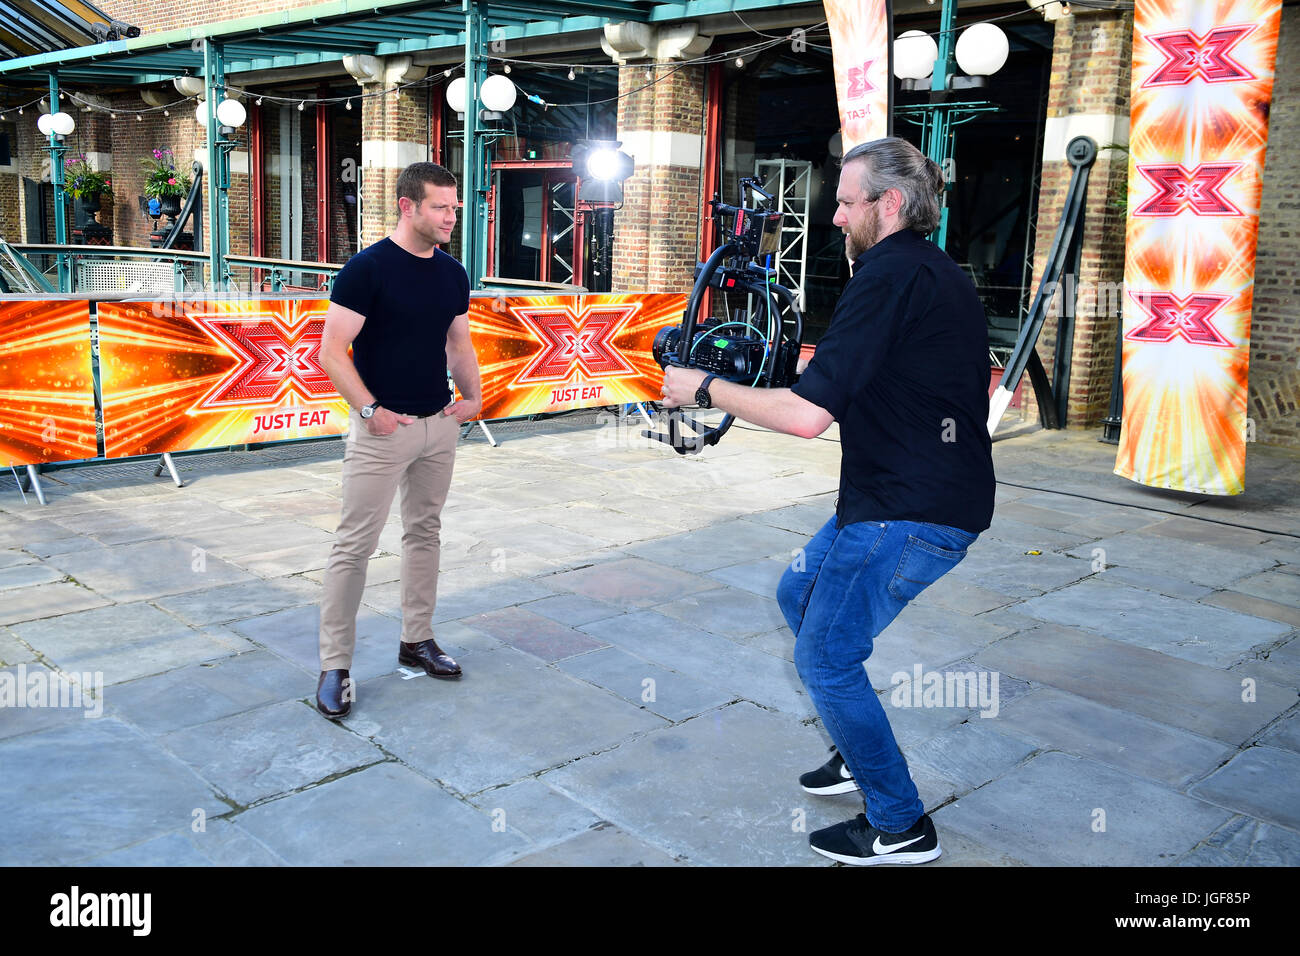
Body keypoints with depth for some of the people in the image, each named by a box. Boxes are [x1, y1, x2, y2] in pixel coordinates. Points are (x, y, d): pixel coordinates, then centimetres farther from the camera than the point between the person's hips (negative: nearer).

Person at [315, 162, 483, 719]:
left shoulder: (453, 274, 7)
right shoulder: (366, 269, -13)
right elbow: (331, 352, -14)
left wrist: (472, 396, 2)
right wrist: (370, 410, -19)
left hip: (439, 424, 7)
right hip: (383, 428, -7)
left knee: (424, 533, 15)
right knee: (355, 543, -3)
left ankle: (416, 641, 28)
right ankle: (335, 666, 5)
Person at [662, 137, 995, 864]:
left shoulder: (888, 277, -18)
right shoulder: (941, 274, 13)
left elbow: (808, 415, -24)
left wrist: (704, 389, -12)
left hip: (909, 514, -10)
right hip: (943, 496, 10)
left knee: (826, 659, 2)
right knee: (799, 593, 23)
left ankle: (900, 827, 15)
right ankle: (861, 753, 34)